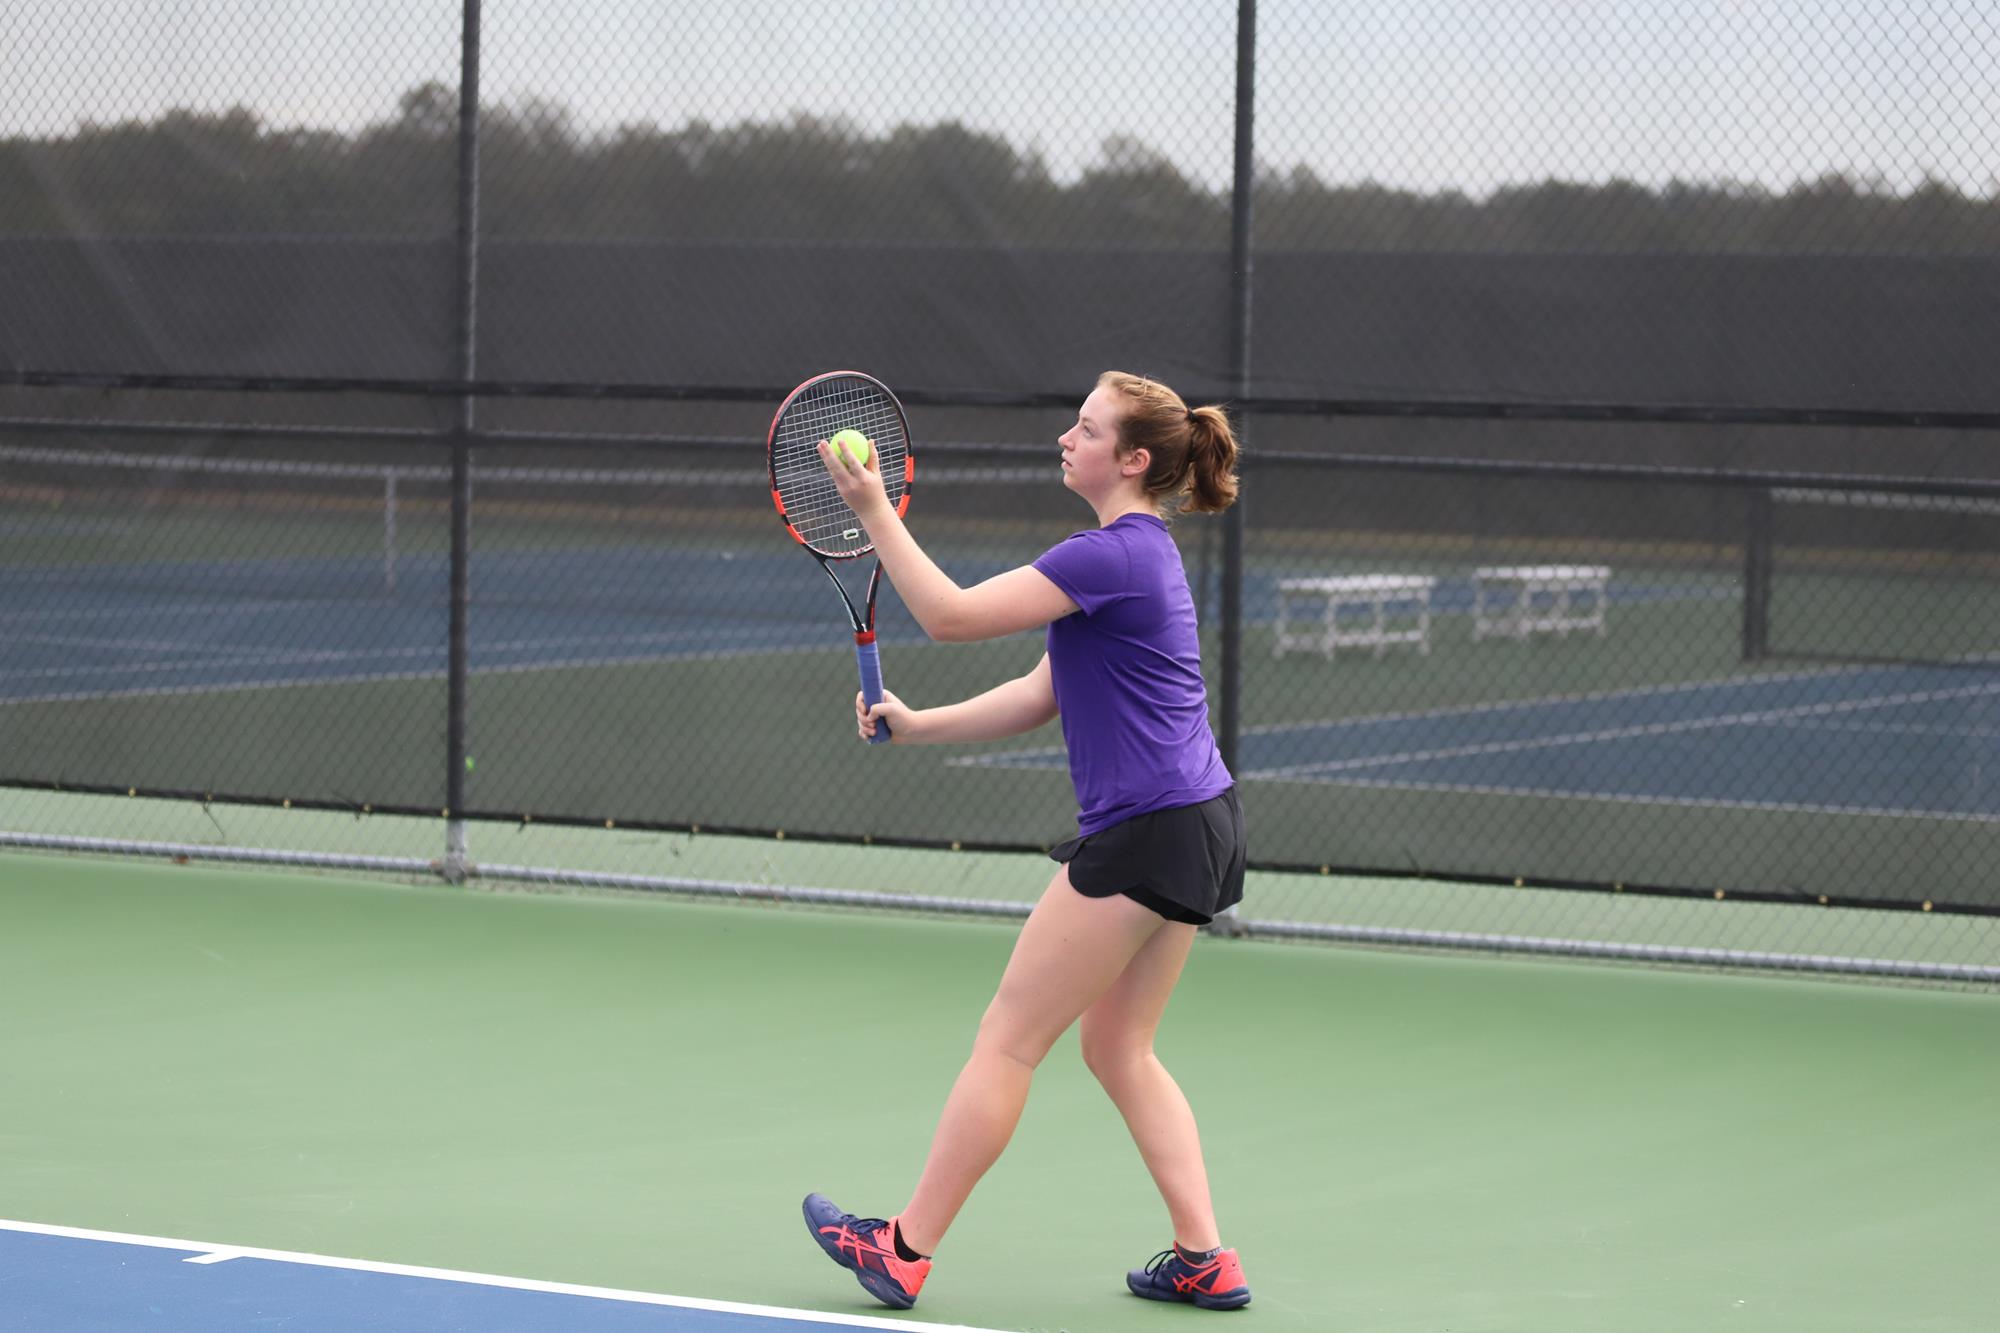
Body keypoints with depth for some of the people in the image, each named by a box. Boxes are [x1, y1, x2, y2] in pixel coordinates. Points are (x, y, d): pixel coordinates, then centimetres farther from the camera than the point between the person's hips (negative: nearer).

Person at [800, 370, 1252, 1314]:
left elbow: (951, 614, -18)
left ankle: (905, 1249, 6)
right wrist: (914, 726, 11)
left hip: (1145, 834, -10)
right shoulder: (1137, 553, 17)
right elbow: (1041, 695, 19)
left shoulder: (1114, 554, -15)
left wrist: (873, 510, -12)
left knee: (1008, 1039, -2)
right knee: (1118, 1047, 16)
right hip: (1197, 823, 10)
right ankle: (1204, 1260, 12)